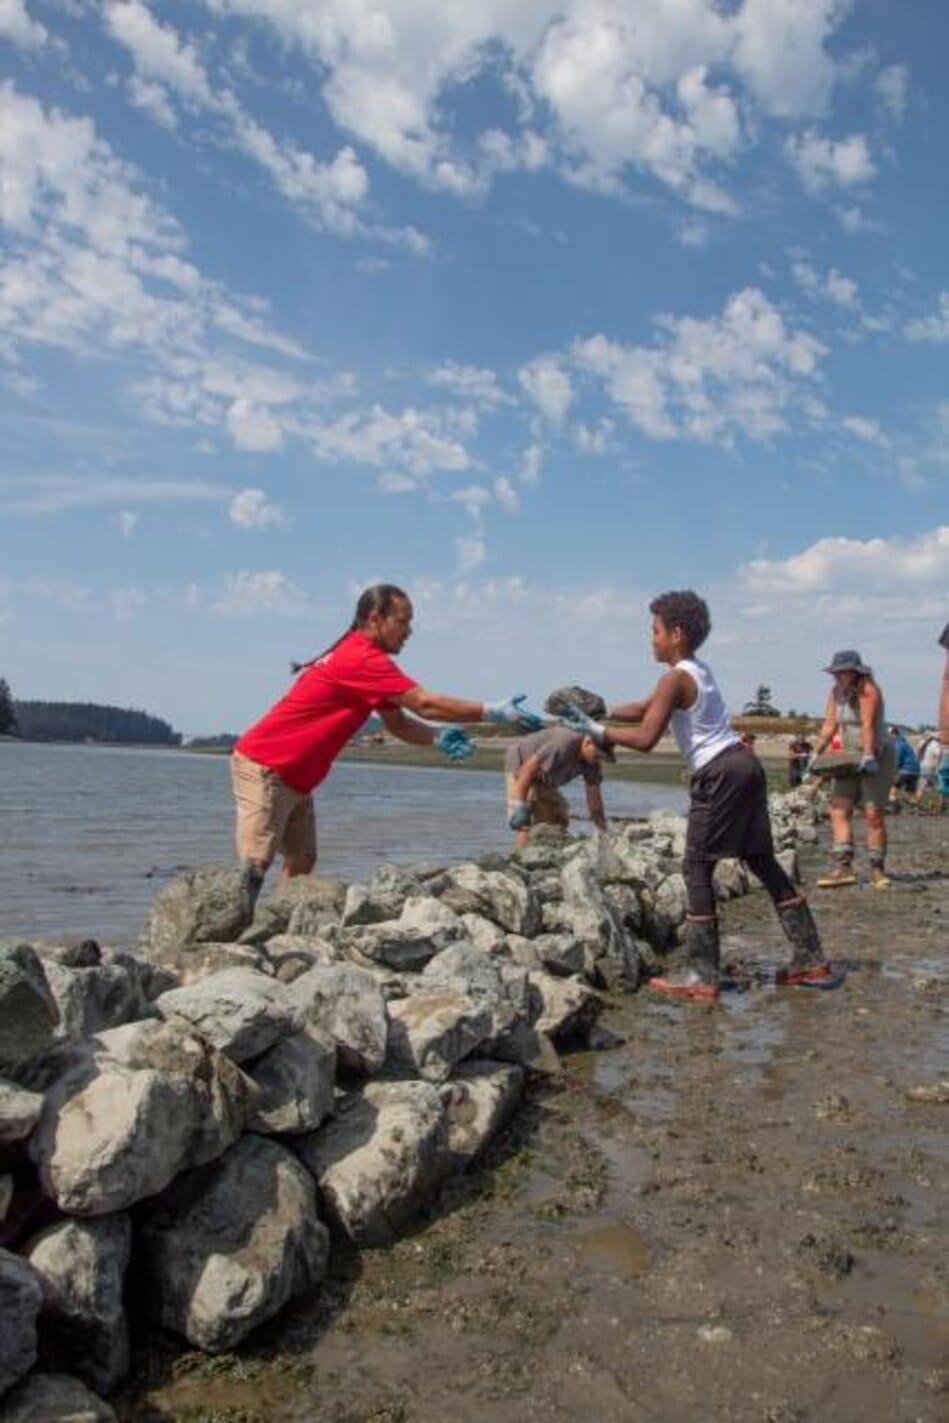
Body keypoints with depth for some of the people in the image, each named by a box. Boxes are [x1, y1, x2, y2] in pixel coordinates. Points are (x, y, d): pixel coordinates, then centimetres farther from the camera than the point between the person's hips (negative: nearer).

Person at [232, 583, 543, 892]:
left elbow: (397, 723, 10)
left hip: (293, 777, 10)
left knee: (301, 862, 9)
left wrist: (439, 737, -9)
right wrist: (494, 712, -21)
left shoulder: (365, 658, 11)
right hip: (264, 769, -10)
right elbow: (425, 703, -23)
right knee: (255, 868, -11)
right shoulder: (362, 658, -21)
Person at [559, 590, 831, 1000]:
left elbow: (645, 738, -16)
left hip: (720, 774, -9)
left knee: (697, 869, -3)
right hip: (744, 765, 9)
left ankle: (701, 976, -2)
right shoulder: (699, 670, 19)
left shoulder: (675, 678, -9)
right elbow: (645, 708, 28)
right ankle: (811, 962, 17)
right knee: (762, 862, 13)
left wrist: (596, 731, -6)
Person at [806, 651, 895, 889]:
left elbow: (867, 724, -27)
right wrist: (816, 754, -6)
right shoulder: (836, 692, 6)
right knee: (839, 808, -6)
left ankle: (877, 870, 3)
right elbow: (829, 725, 3)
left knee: (873, 813, -7)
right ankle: (843, 866, -10)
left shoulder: (868, 690, -15)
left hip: (877, 756, -7)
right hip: (850, 757, 7)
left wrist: (868, 755, -37)